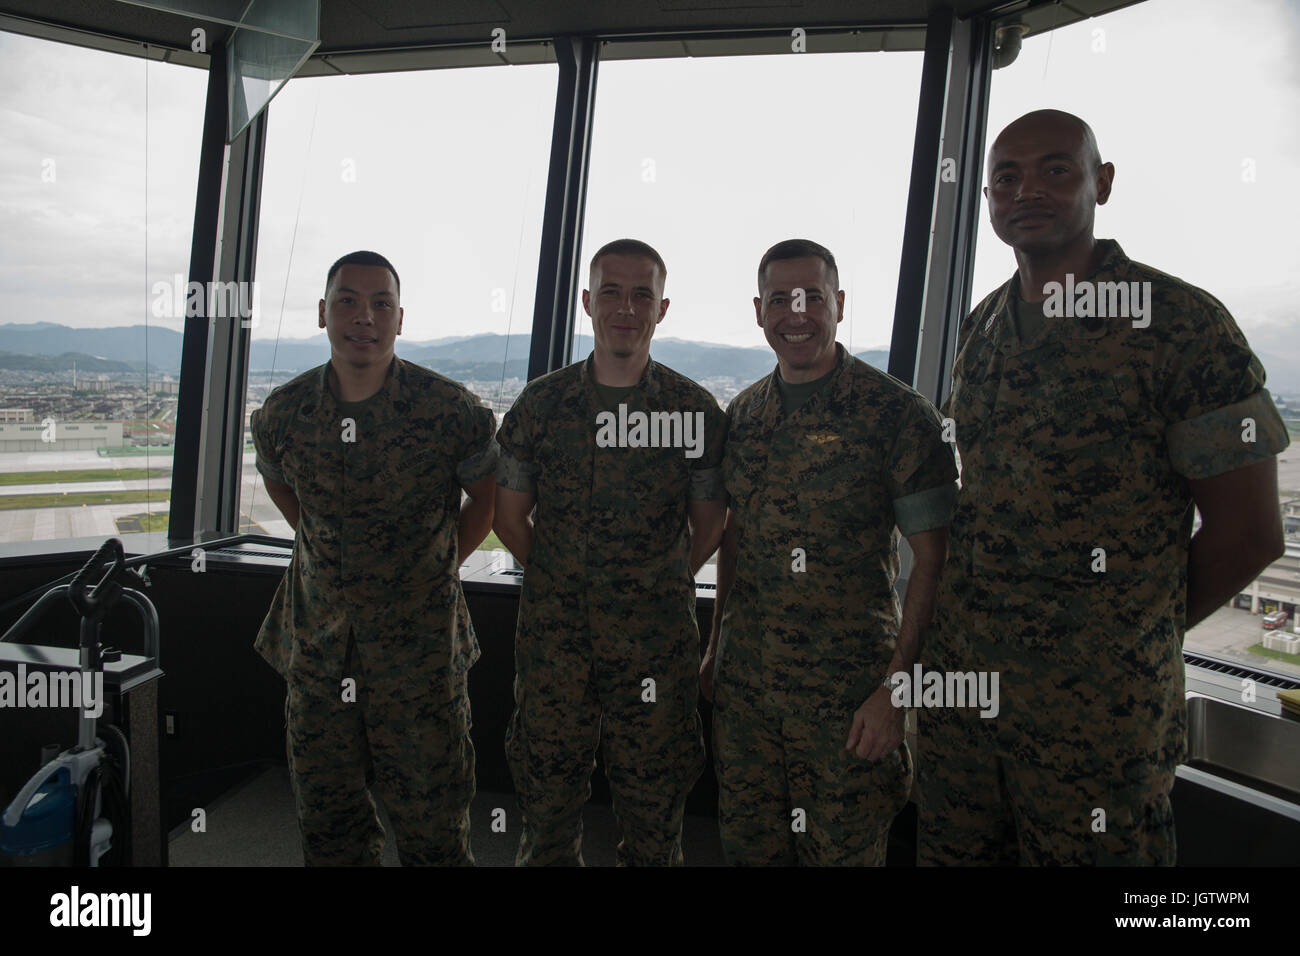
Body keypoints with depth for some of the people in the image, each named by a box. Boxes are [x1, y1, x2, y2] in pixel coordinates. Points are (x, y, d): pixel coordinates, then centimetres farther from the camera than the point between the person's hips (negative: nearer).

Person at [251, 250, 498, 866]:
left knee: (429, 814, 9)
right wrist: (330, 553, 11)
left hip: (419, 637, -3)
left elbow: (487, 498, 1)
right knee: (325, 804, 17)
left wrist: (436, 568, -1)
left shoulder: (450, 411, -14)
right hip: (318, 636, 3)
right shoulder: (283, 413, -3)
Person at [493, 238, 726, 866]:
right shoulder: (542, 403, 0)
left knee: (653, 812, 12)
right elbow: (510, 516, 8)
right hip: (554, 633, 1)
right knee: (548, 797, 13)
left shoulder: (696, 410, -1)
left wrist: (656, 586, 7)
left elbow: (709, 525, 8)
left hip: (657, 642, 0)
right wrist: (564, 579, 9)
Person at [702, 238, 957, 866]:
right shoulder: (741, 415, 7)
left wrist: (897, 687, -16)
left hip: (849, 694, -4)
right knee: (747, 845, 17)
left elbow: (933, 558, -11)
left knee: (844, 851, 11)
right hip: (743, 683, 5)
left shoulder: (897, 413, -10)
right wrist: (715, 647, 13)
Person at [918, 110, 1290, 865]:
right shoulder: (981, 329, 7)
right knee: (954, 849, 19)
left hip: (1099, 710, -5)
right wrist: (975, 629, 8)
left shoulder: (1181, 323, -11)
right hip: (960, 678, 6)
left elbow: (1248, 534, -8)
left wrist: (1139, 635, 2)